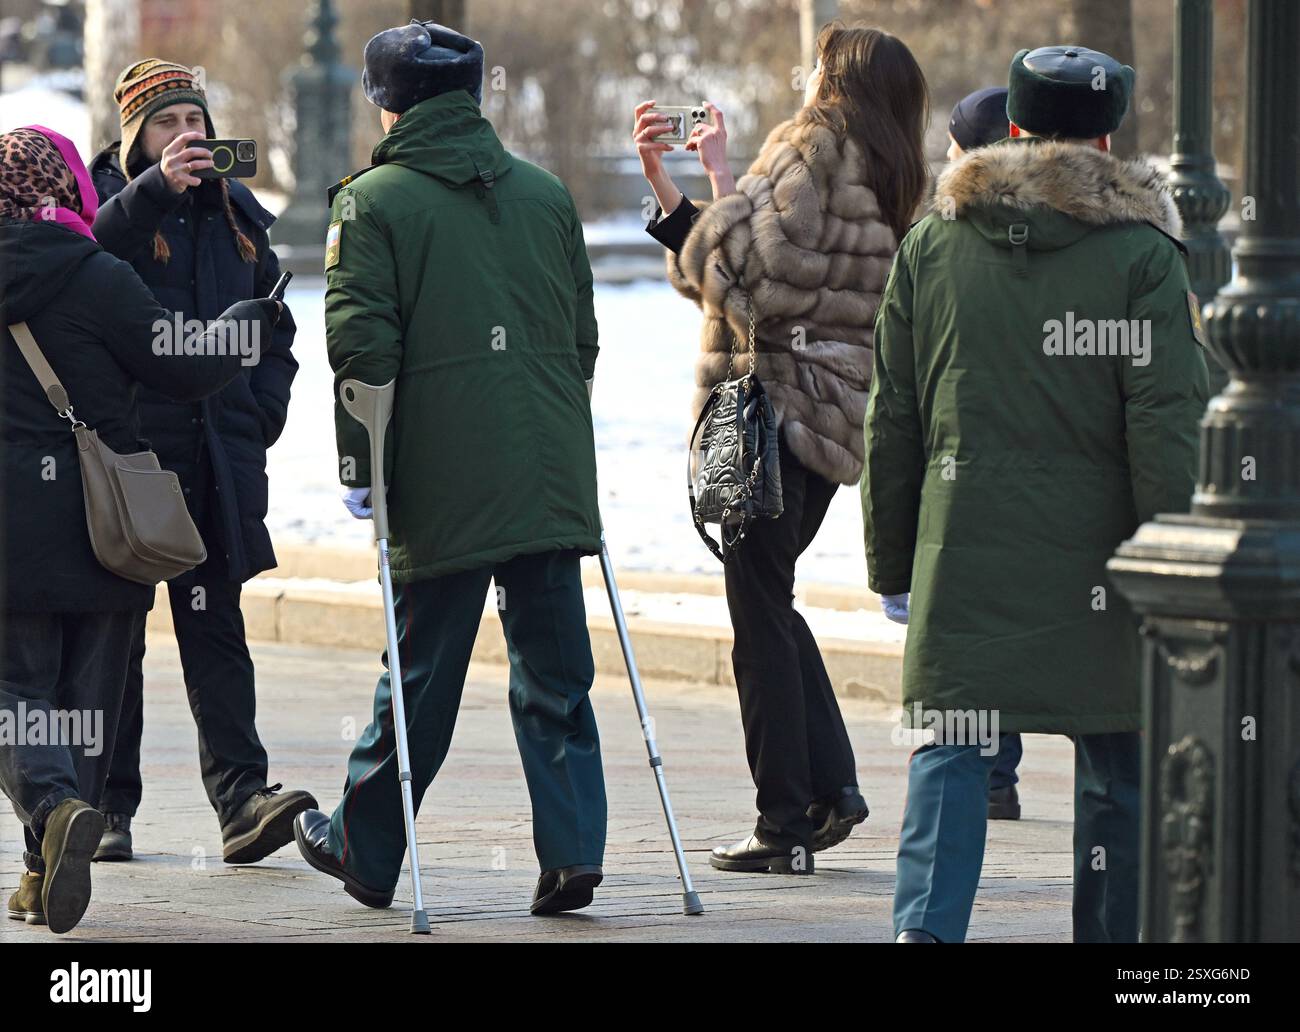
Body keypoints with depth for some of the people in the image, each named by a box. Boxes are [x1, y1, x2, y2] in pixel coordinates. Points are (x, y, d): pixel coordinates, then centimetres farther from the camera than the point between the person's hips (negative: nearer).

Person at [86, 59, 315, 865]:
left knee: (215, 625, -2)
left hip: (218, 451, 3)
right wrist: (154, 188, -36)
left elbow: (275, 324, 23)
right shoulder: (104, 196, 2)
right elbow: (86, 251, -23)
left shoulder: (235, 213, 16)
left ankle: (242, 796, -10)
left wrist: (264, 409, 9)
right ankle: (109, 805, 5)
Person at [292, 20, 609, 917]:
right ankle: (571, 850, -5)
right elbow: (582, 335, 16)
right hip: (553, 476, 3)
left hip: (445, 482, -3)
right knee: (554, 675, 5)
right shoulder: (546, 194, 13)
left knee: (421, 675, 6)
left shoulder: (374, 203, -2)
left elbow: (361, 345, -7)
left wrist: (359, 465, 0)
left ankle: (364, 849, 19)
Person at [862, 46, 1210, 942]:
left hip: (964, 548, 2)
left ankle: (925, 924, -15)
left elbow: (892, 422, 10)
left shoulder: (931, 245, 7)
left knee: (952, 749, 3)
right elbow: (1165, 427, -8)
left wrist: (892, 558, 18)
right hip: (1092, 553, -2)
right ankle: (1113, 933, 13)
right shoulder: (1140, 253, -4)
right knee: (1117, 765, 9)